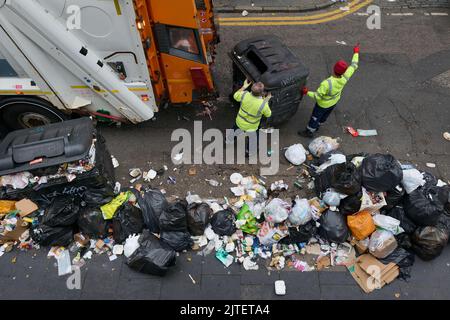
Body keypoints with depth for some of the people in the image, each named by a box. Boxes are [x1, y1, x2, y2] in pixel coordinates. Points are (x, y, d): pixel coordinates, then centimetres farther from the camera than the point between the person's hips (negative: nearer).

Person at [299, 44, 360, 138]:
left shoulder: (326, 83, -43)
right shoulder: (344, 78, -27)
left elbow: (317, 96, -34)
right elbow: (353, 66, -11)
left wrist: (307, 92, -20)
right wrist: (356, 52, 2)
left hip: (324, 103, -6)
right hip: (334, 101, 6)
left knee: (315, 116, 17)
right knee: (325, 115, 28)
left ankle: (309, 132, 38)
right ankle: (317, 126, 54)